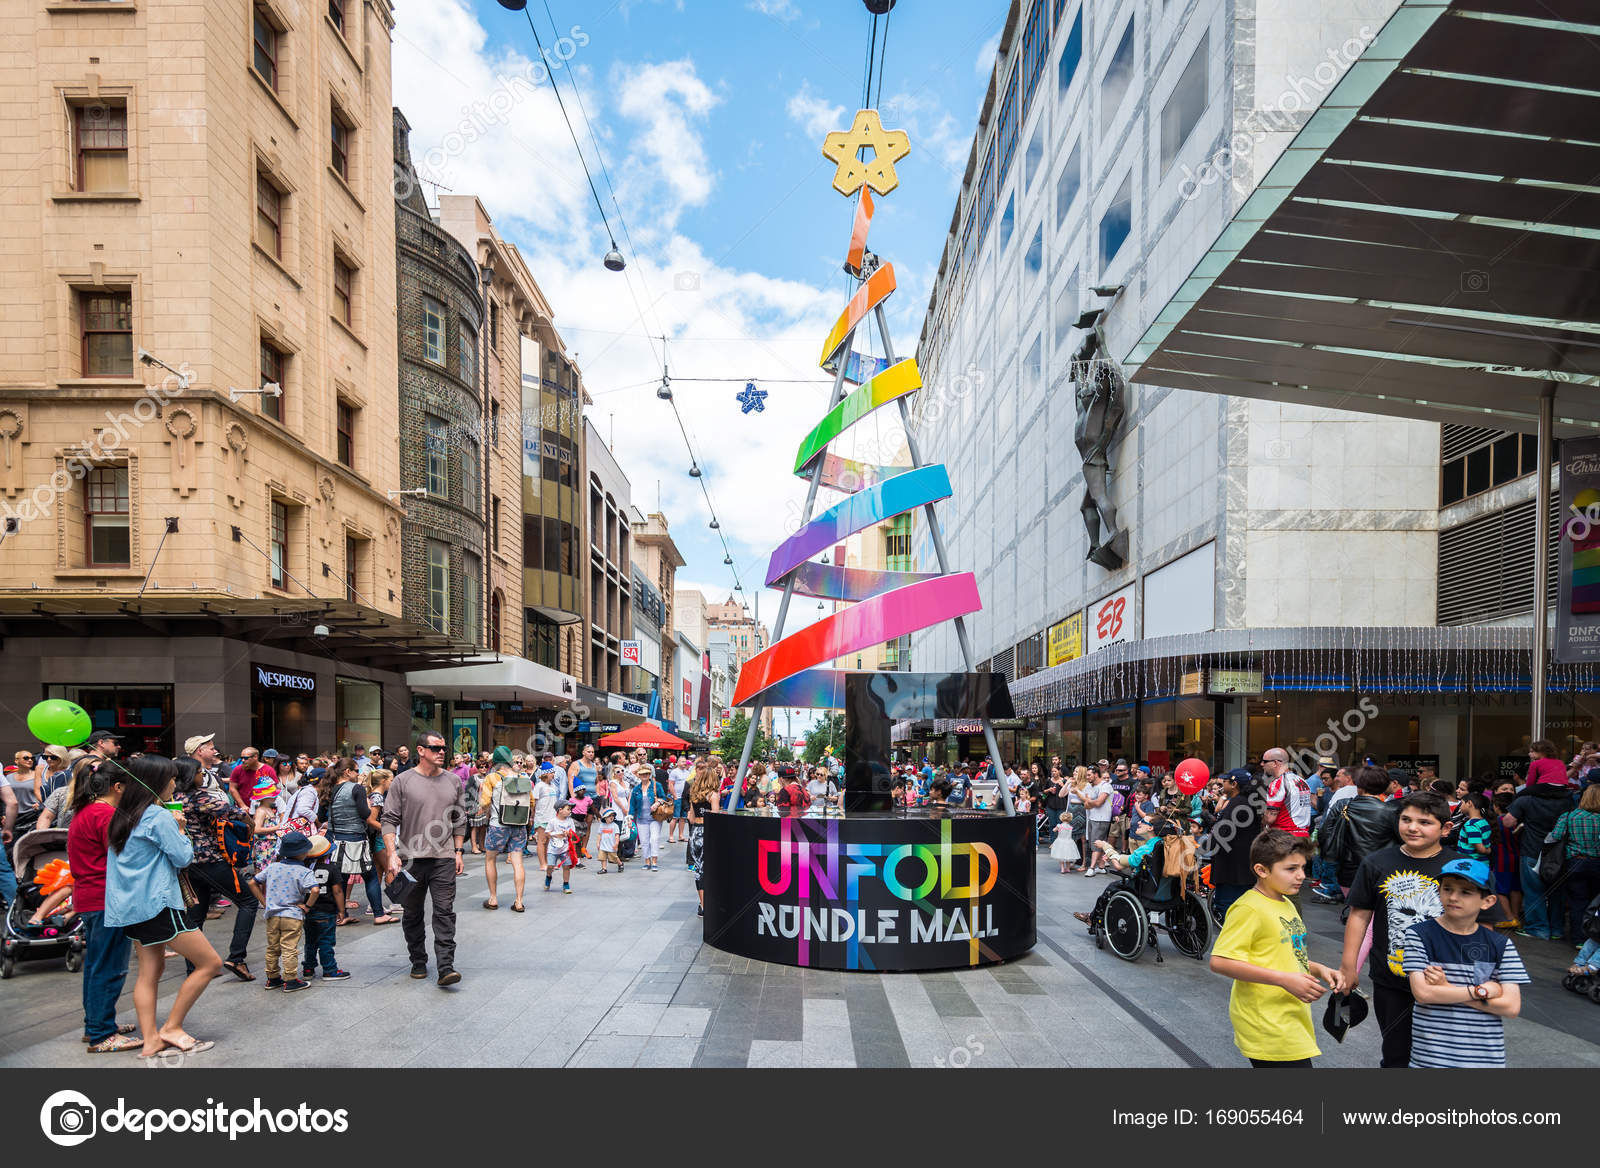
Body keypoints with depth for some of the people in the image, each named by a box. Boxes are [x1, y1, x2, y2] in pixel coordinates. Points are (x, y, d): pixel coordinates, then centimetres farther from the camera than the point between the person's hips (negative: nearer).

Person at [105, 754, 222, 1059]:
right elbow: (183, 857, -11)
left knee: (150, 970, 13)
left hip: (129, 905, 9)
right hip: (157, 904, -9)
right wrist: (180, 830, 2)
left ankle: (151, 1040, 12)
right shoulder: (158, 816, -15)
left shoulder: (123, 816, 11)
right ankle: (173, 1028, 4)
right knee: (211, 963, -2)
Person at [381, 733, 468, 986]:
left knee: (445, 913, -6)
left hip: (444, 860, 1)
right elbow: (389, 820, -4)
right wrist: (392, 854, -13)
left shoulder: (453, 781, 8)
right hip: (411, 859, -1)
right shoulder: (402, 781, -2)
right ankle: (418, 962, 27)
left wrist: (459, 851, 9)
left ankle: (446, 968, -6)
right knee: (412, 915, 11)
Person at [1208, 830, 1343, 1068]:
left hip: (1290, 1020, 9)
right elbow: (1219, 962, -23)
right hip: (1268, 1028, -9)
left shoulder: (1287, 905, 15)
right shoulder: (1249, 908, -16)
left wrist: (1320, 970, 8)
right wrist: (1285, 980, -23)